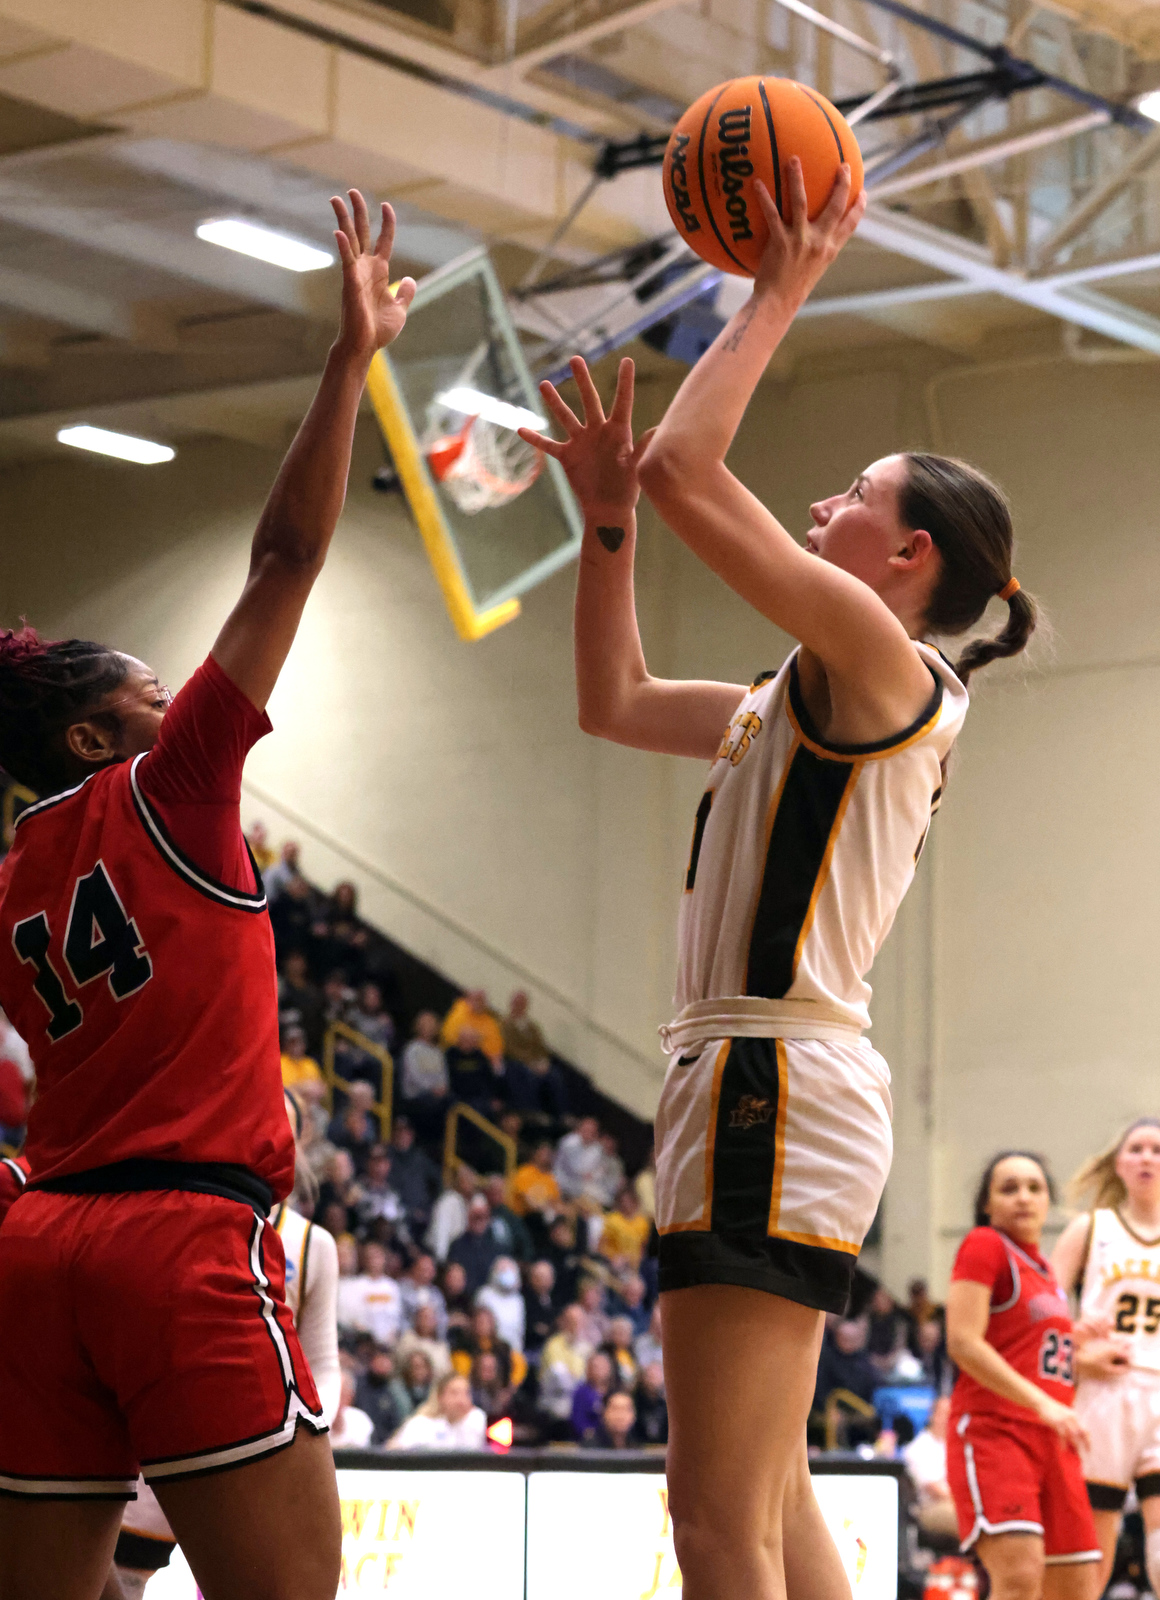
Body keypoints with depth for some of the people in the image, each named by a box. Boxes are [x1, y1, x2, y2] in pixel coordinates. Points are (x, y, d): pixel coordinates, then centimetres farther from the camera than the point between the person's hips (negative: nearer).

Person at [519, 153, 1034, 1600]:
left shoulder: (880, 654, -8)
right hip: (761, 1084, 10)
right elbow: (614, 704, 30)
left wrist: (777, 294, -6)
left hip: (773, 1083, -10)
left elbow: (686, 471, -16)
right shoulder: (819, 698, 21)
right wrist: (606, 520, 21)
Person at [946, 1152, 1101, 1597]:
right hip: (992, 1429, -8)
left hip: (1051, 1440, 8)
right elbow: (962, 1343, -15)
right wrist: (1042, 1402, -22)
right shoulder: (985, 1245, -2)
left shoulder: (1043, 1270, 21)